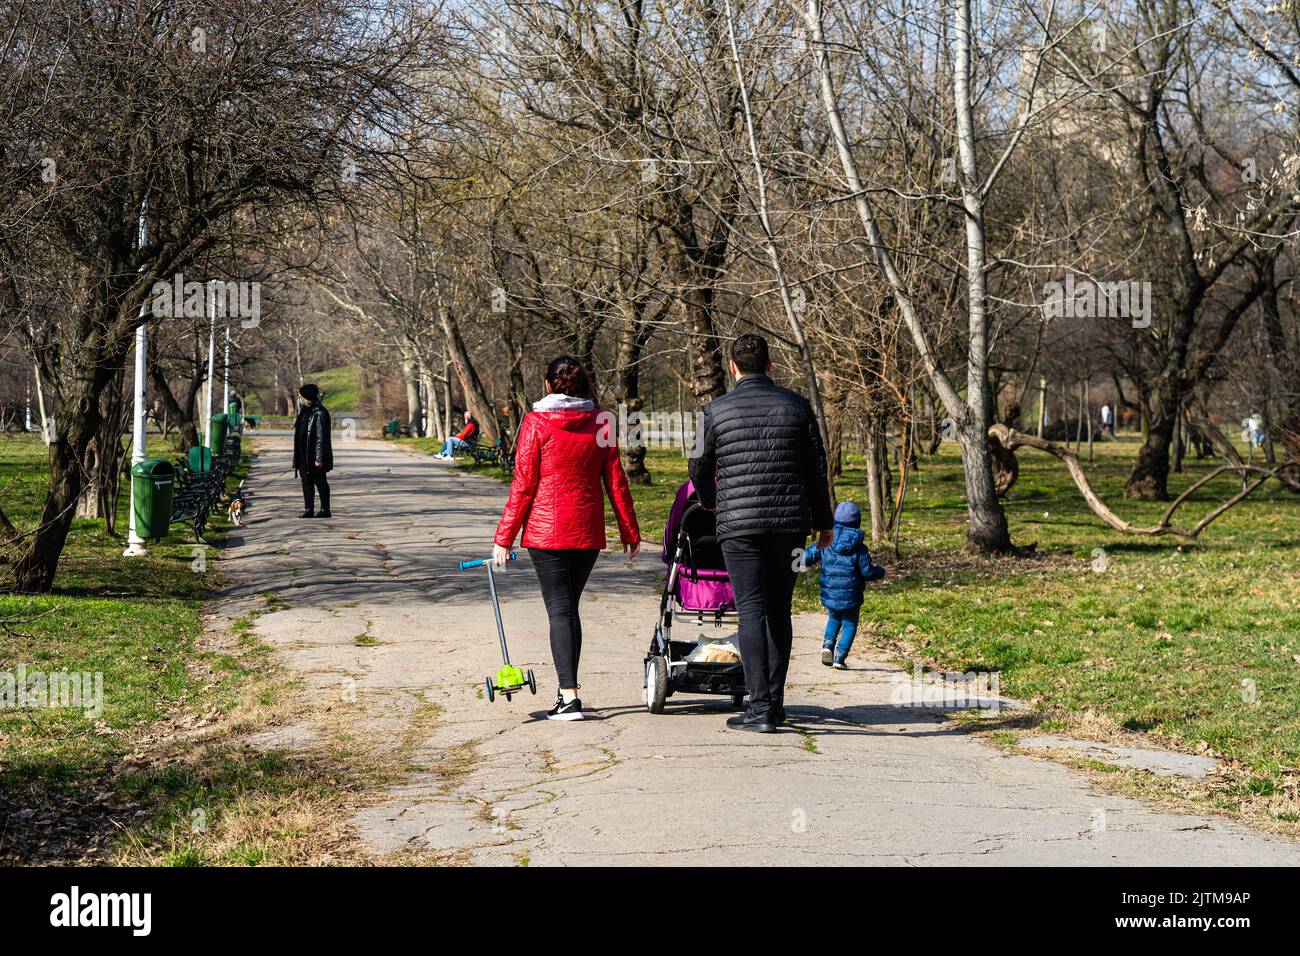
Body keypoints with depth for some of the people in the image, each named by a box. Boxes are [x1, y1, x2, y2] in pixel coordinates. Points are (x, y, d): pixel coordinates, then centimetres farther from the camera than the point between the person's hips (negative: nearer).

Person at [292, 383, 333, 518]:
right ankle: (309, 509, 17)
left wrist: (319, 458, -21)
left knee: (320, 482, 0)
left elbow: (321, 438, -20)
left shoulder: (320, 413, -17)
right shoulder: (305, 411, 10)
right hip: (304, 455, 9)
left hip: (314, 456, -9)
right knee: (306, 482, 11)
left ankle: (325, 510, 8)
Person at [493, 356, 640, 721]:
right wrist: (630, 532, 13)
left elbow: (523, 485, -7)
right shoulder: (600, 423, 4)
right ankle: (567, 689, 21)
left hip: (546, 530, -4)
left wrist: (504, 537, -2)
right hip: (588, 532, 4)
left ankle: (569, 697, -12)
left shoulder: (537, 422, -6)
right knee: (569, 607, 16)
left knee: (559, 610, -3)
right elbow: (616, 482, 5)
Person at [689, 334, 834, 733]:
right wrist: (823, 523, 17)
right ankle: (774, 702, 16)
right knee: (779, 610, 12)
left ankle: (760, 707, -9)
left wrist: (709, 501, 31)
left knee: (752, 610, -3)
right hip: (789, 522, 3)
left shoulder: (715, 411, -1)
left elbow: (699, 468, 10)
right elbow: (816, 469, 8)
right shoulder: (796, 405, 5)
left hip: (739, 524, -3)